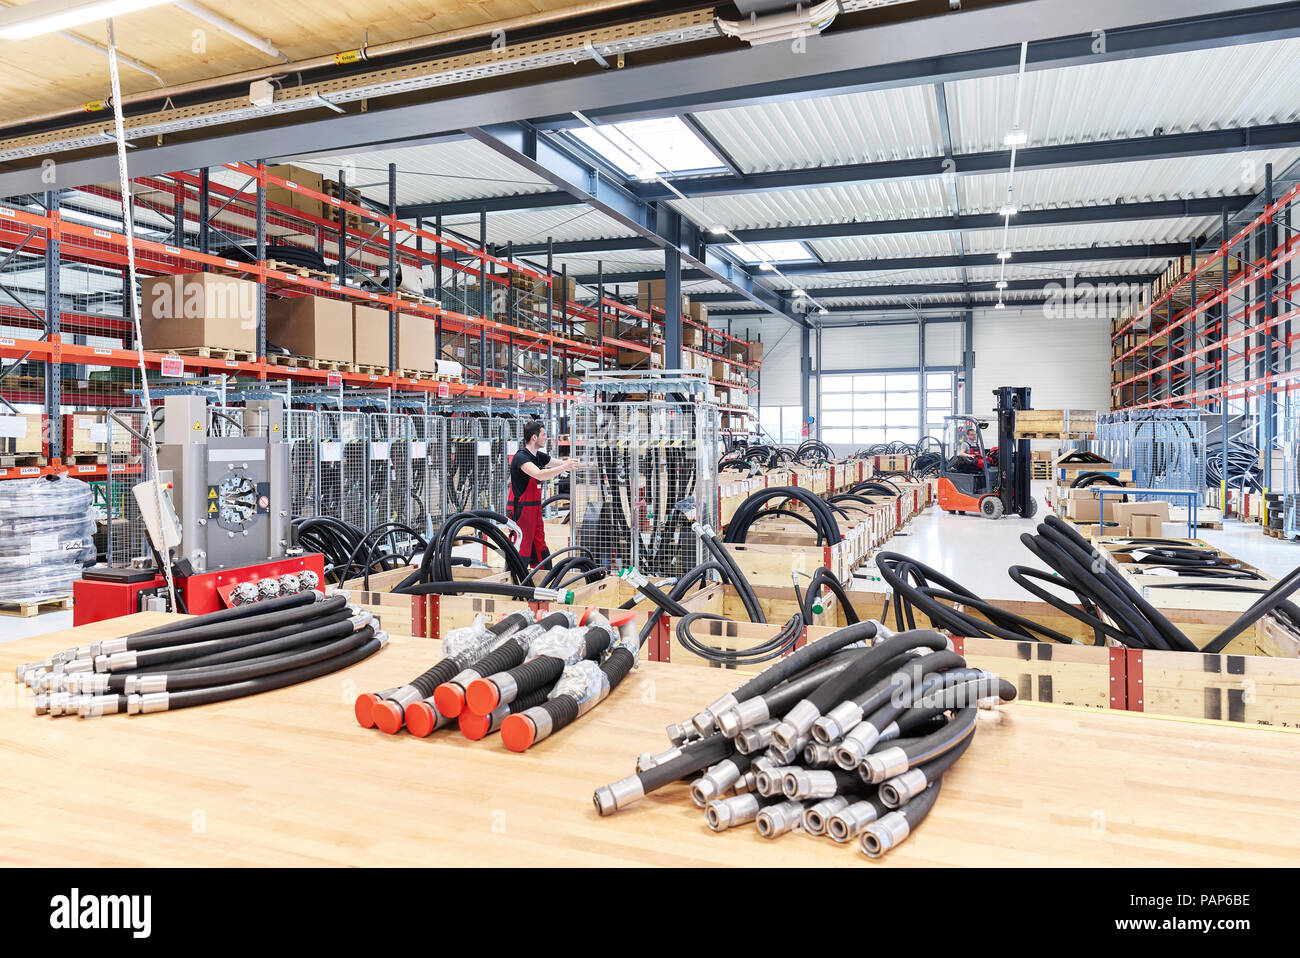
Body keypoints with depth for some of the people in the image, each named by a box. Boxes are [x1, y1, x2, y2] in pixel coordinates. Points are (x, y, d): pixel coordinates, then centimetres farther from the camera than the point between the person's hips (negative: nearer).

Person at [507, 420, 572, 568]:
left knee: (540, 553, 12)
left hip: (535, 510, 9)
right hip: (520, 511, -9)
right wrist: (564, 467, -27)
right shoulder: (521, 457, -17)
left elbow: (559, 462, 21)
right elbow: (539, 475, -32)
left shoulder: (539, 456, 10)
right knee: (520, 551, -9)